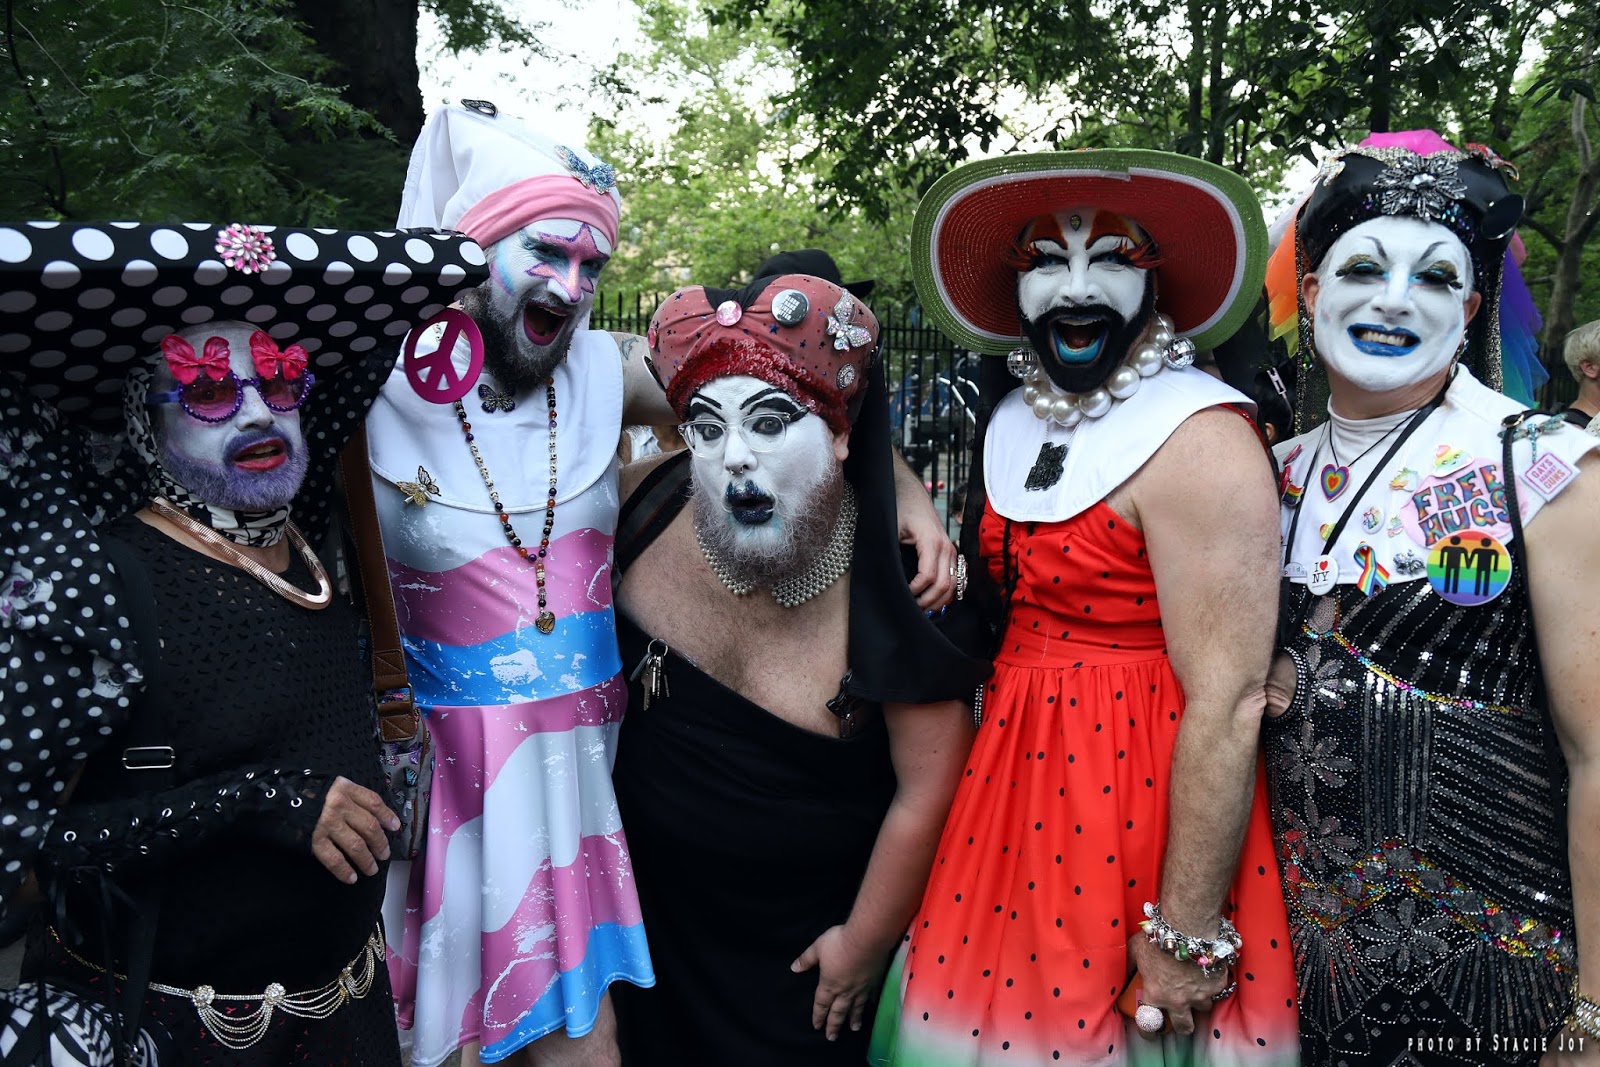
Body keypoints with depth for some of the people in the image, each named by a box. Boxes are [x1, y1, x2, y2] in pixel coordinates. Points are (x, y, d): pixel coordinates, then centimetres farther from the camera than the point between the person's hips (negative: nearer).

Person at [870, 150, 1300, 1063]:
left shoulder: (1196, 439, -18)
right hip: (1014, 777, 7)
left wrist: (1190, 933, -19)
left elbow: (1228, 704, -21)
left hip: (1145, 795, -7)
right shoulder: (1009, 420, 6)